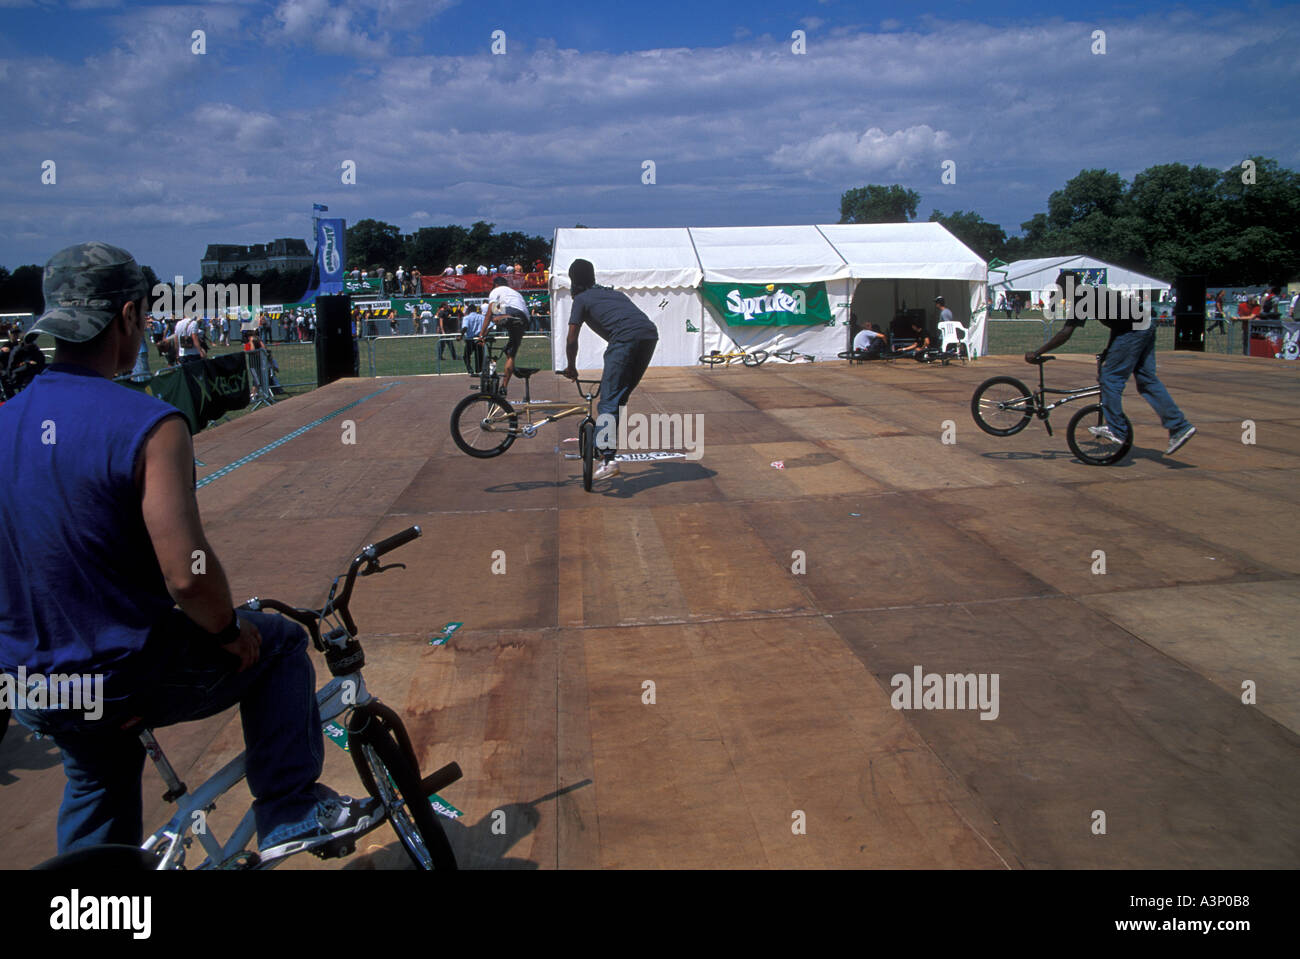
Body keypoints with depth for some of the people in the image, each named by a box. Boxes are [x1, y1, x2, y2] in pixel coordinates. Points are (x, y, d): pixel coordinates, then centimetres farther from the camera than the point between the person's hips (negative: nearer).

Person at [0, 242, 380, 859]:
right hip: (127, 680, -6)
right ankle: (291, 813, 15)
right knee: (280, 642, 18)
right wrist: (231, 632, -8)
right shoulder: (149, 425, -22)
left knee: (96, 780, 35)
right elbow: (187, 576, -29)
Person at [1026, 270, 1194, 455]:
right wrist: (1107, 353, 30)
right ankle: (1180, 427, 12)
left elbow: (1066, 333, -15)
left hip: (1133, 332, -10)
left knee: (1111, 378, 0)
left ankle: (1116, 431, 5)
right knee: (1147, 380, 12)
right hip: (1147, 327, 10)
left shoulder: (1080, 299, -8)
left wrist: (1036, 353, -10)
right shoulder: (1093, 293, 22)